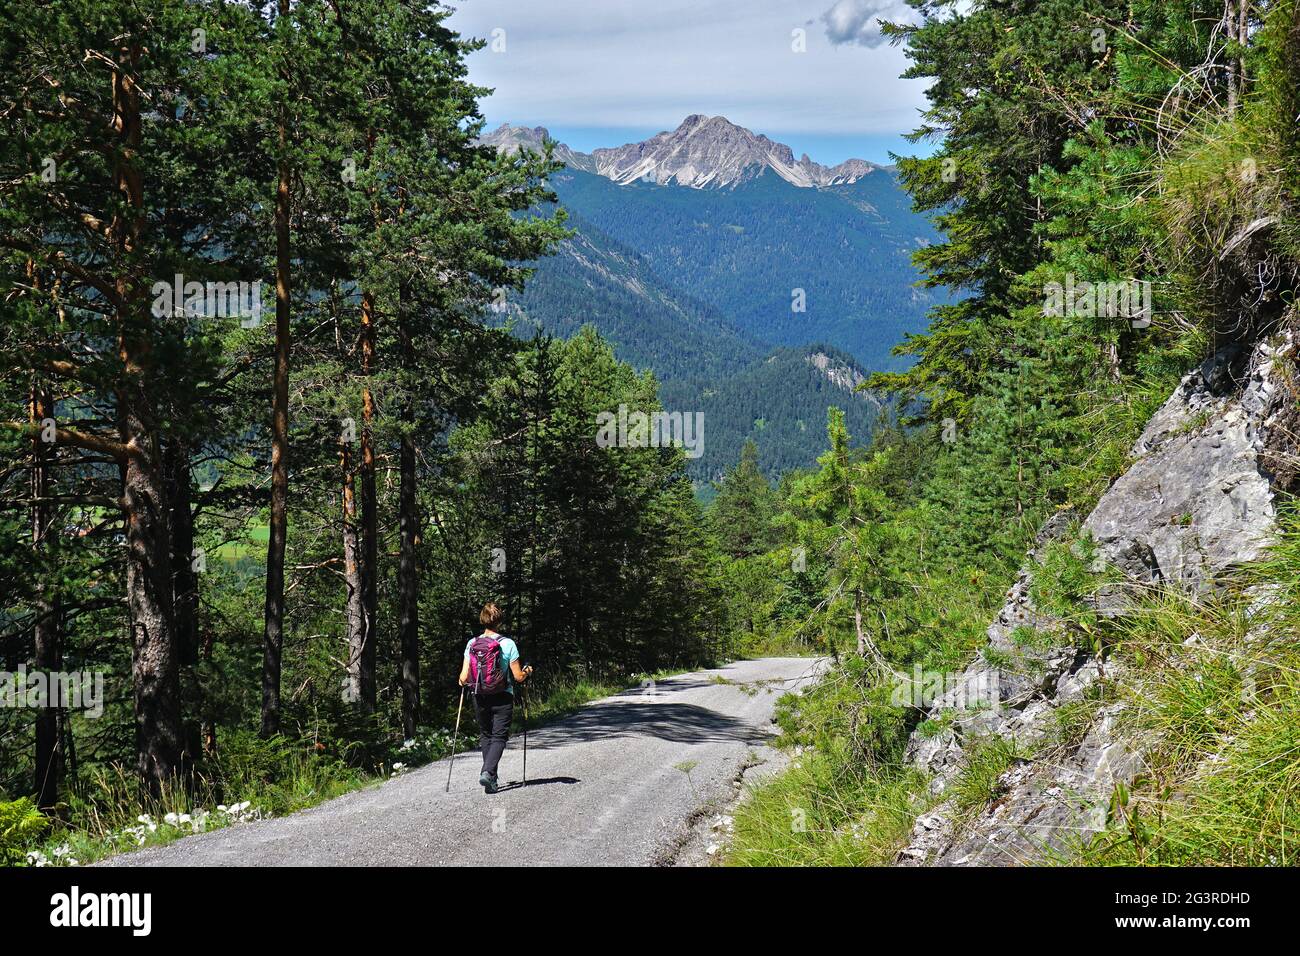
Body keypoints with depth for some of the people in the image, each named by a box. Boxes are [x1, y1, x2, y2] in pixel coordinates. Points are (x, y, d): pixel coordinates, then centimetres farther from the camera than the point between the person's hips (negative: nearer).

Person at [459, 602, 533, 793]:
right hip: (503, 698, -3)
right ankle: (488, 772, -19)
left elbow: (464, 677, -4)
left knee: (485, 735, 18)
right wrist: (527, 672, 15)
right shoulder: (508, 644, -9)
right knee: (499, 736, 2)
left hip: (480, 697, 3)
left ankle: (490, 775, 17)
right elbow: (518, 677, -6)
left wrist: (463, 682, 19)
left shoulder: (472, 644, -3)